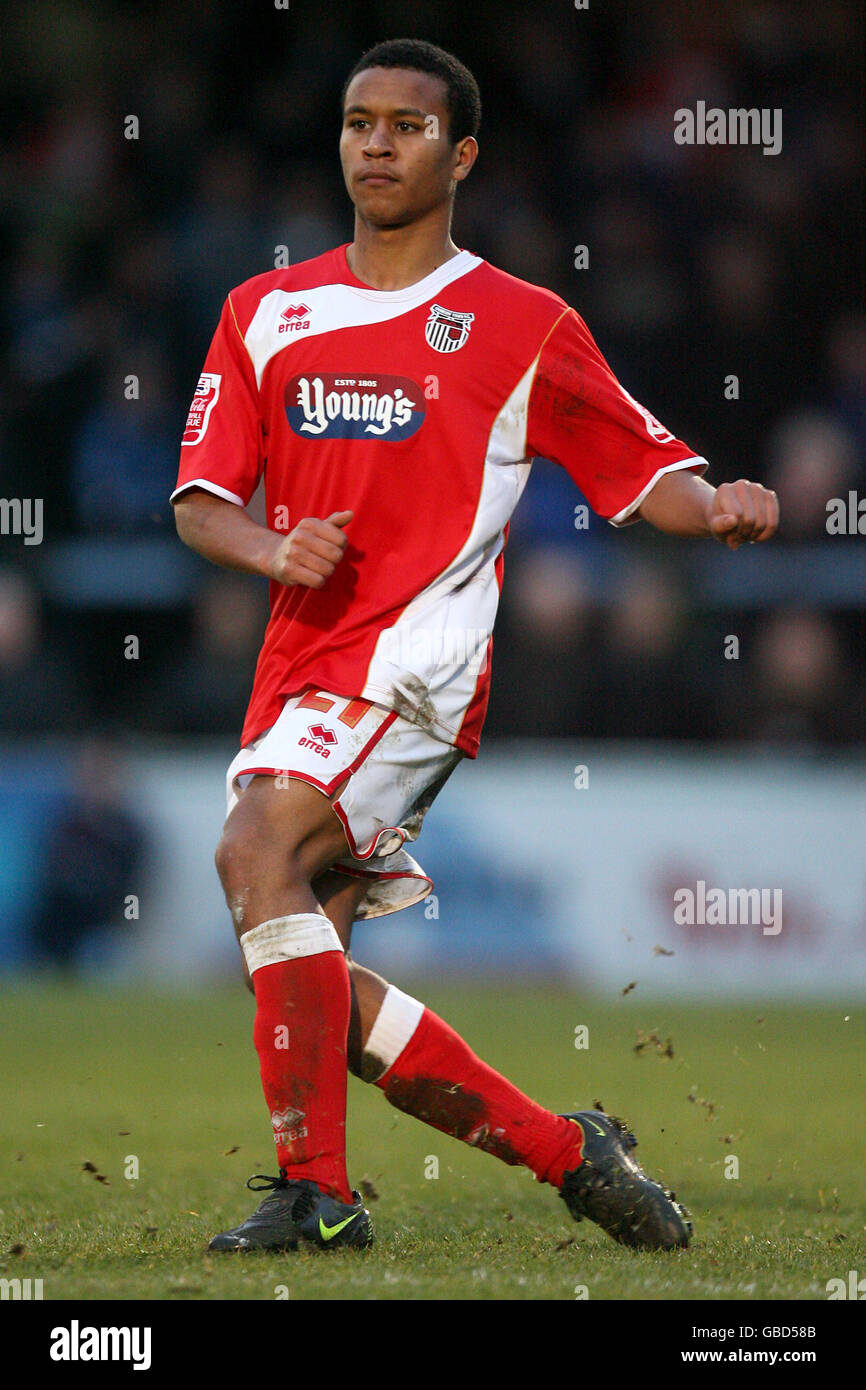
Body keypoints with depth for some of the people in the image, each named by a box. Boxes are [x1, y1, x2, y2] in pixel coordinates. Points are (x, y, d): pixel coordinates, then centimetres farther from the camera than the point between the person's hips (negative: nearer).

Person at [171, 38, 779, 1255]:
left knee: (255, 848, -29)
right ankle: (568, 1154, 16)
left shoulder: (524, 326, 6)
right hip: (303, 658, 6)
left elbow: (645, 470, 9)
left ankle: (316, 1189, -28)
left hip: (417, 653, -6)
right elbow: (199, 501, 11)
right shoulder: (266, 312, 15)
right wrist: (274, 549, -10)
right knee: (312, 997, 2)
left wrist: (718, 508, -14)